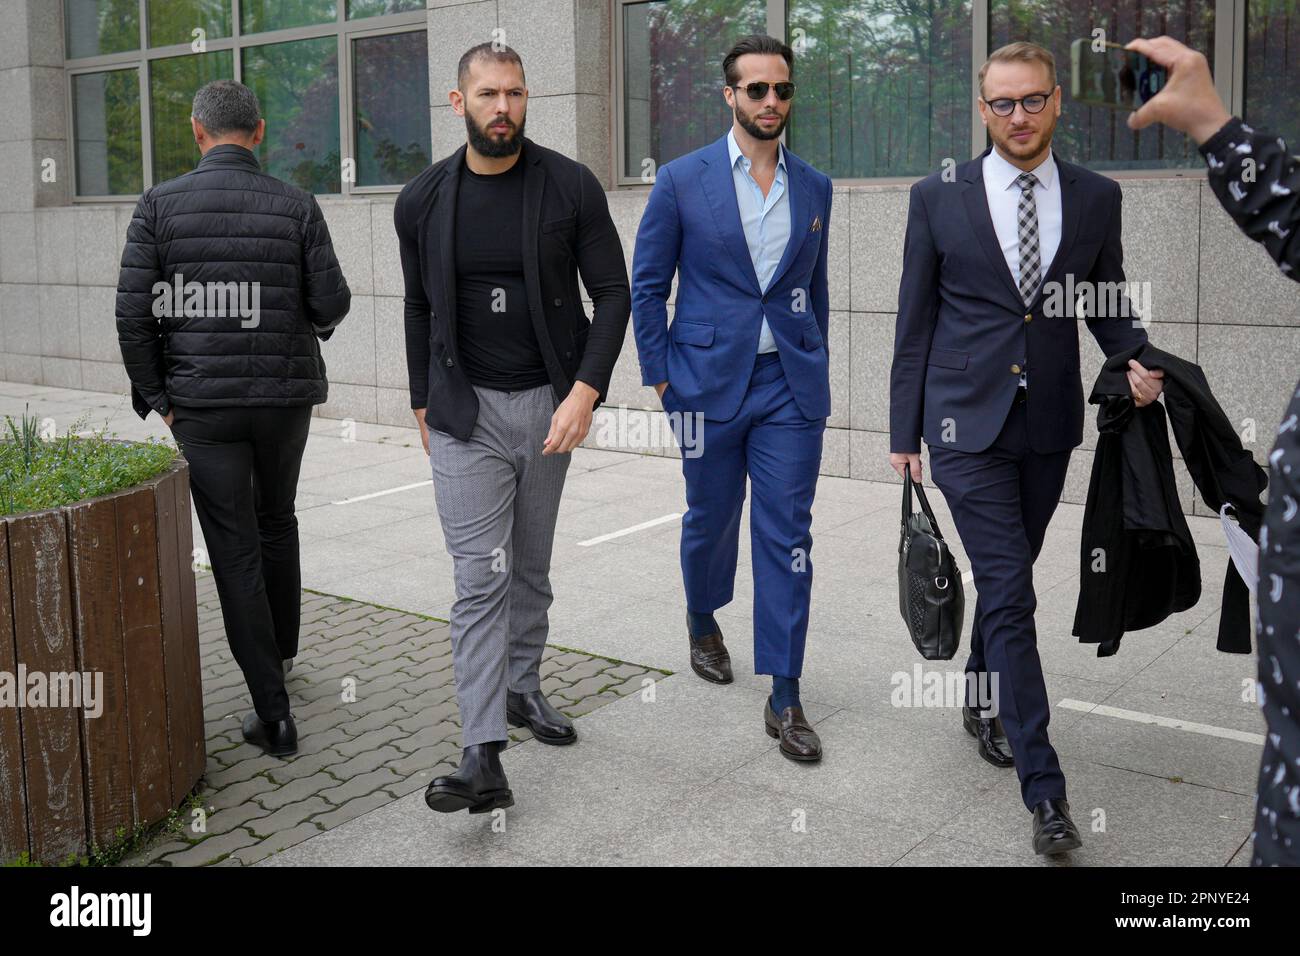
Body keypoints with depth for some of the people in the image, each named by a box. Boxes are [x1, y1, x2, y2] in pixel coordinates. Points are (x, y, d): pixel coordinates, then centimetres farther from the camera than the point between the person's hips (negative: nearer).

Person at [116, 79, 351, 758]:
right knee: (276, 522, 24)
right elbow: (332, 303, -5)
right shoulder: (295, 206, -3)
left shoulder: (159, 206, -4)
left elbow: (134, 314, -7)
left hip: (201, 402, -1)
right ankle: (281, 647, 41)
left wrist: (155, 397, 3)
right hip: (286, 395, 2)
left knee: (234, 549, 1)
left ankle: (272, 713, 0)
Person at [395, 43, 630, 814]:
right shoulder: (423, 201, -1)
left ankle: (523, 687, 35)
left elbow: (613, 292, -4)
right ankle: (483, 757, -7)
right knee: (481, 579, -7)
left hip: (550, 405, 1)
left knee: (531, 567, 15)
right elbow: (420, 309, 10)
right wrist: (425, 406, 13)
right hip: (467, 411, -1)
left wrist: (585, 392, -14)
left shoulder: (570, 187, -5)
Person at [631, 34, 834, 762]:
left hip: (791, 387, 2)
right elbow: (648, 285, 2)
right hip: (710, 382, -1)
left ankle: (785, 698, 4)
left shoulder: (814, 188, 7)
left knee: (789, 537, -2)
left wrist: (814, 367, 13)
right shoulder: (682, 181, -2)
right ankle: (703, 623, 44)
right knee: (710, 520, 14)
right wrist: (660, 375, -3)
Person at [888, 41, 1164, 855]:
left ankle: (984, 702, 41)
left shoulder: (1097, 198, 4)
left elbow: (1108, 304, 12)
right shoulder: (939, 198, -2)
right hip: (967, 422, -3)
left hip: (1049, 423, 3)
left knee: (1008, 582, 16)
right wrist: (905, 431, 0)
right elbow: (915, 321, 1)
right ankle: (1044, 788, -4)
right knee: (1009, 593, -8)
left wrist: (1136, 361, -10)